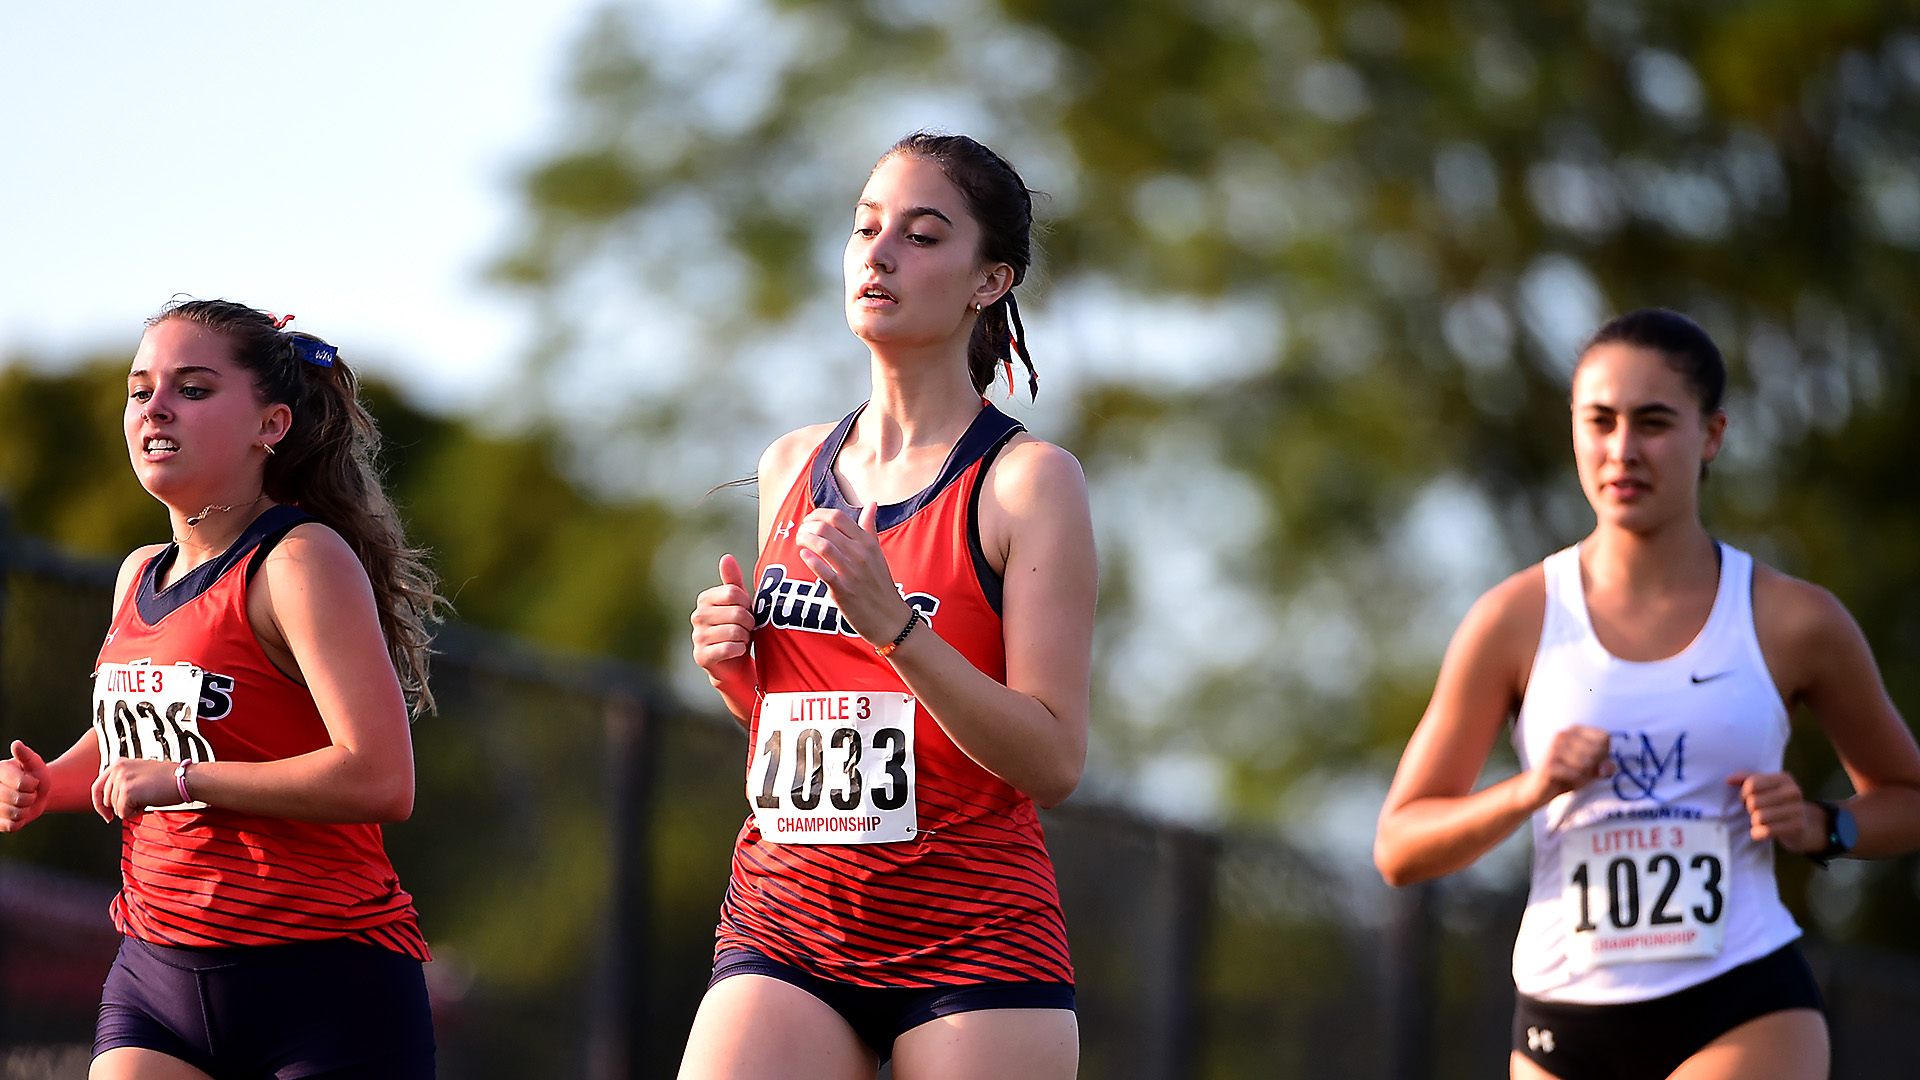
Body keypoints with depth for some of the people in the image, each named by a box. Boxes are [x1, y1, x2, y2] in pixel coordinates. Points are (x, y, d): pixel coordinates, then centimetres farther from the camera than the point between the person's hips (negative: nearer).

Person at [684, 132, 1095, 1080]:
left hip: (971, 938, -4)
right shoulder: (790, 467, 13)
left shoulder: (1025, 480, -4)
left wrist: (894, 625, -21)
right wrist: (736, 670, 3)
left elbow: (1053, 761, -12)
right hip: (786, 923, 4)